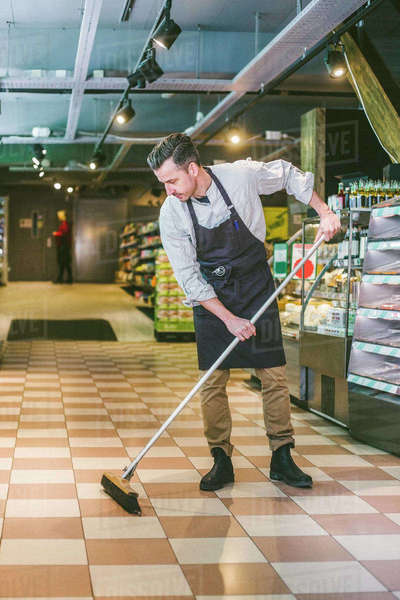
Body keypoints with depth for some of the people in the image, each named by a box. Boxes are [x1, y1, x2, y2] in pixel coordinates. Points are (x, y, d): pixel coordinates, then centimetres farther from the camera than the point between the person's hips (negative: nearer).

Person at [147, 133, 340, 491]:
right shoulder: (171, 213, -15)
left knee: (274, 375, 0)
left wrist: (324, 212, -4)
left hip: (256, 288, 0)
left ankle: (282, 459, 9)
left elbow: (289, 175, 4)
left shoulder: (242, 175, -17)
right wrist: (229, 319, -18)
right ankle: (222, 462, 8)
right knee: (212, 381, -4)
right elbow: (189, 278, -13)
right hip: (210, 298, 0)